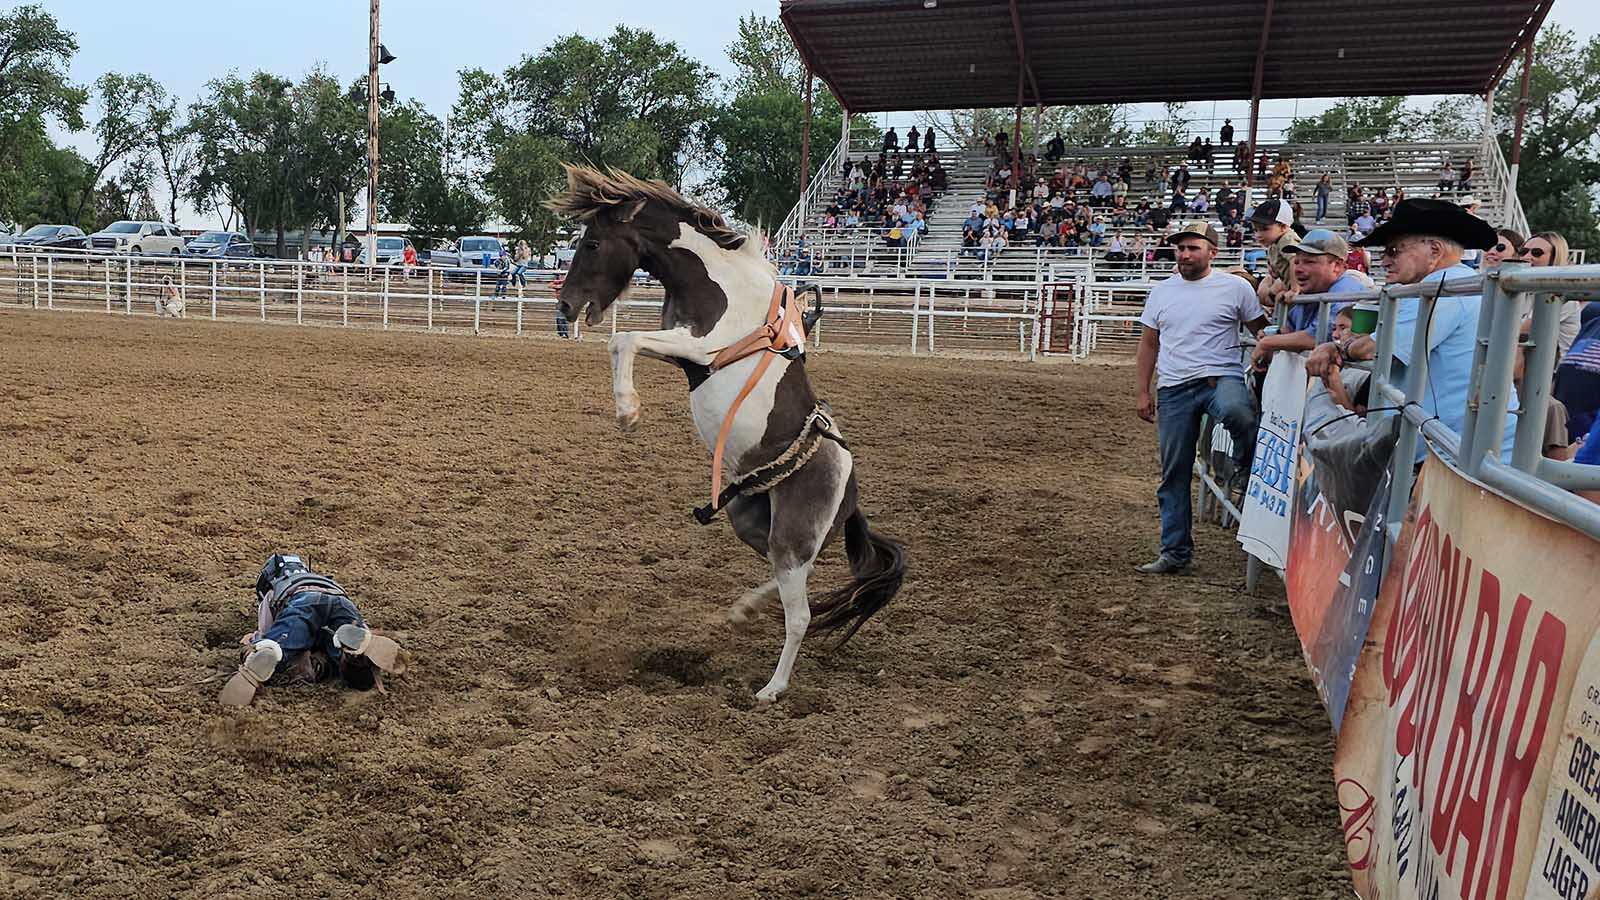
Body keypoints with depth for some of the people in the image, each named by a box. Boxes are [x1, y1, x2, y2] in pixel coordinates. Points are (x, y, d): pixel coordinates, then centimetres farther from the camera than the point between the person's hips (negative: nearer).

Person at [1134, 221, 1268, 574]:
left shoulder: (1235, 287, 1)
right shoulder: (1161, 292, 12)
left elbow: (1262, 331, 5)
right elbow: (1148, 344, 15)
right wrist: (1143, 392, 10)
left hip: (1222, 378, -3)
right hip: (1173, 389, 3)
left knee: (1236, 411, -40)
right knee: (1174, 475, 6)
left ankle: (1250, 475, -8)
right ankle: (1175, 552, 17)